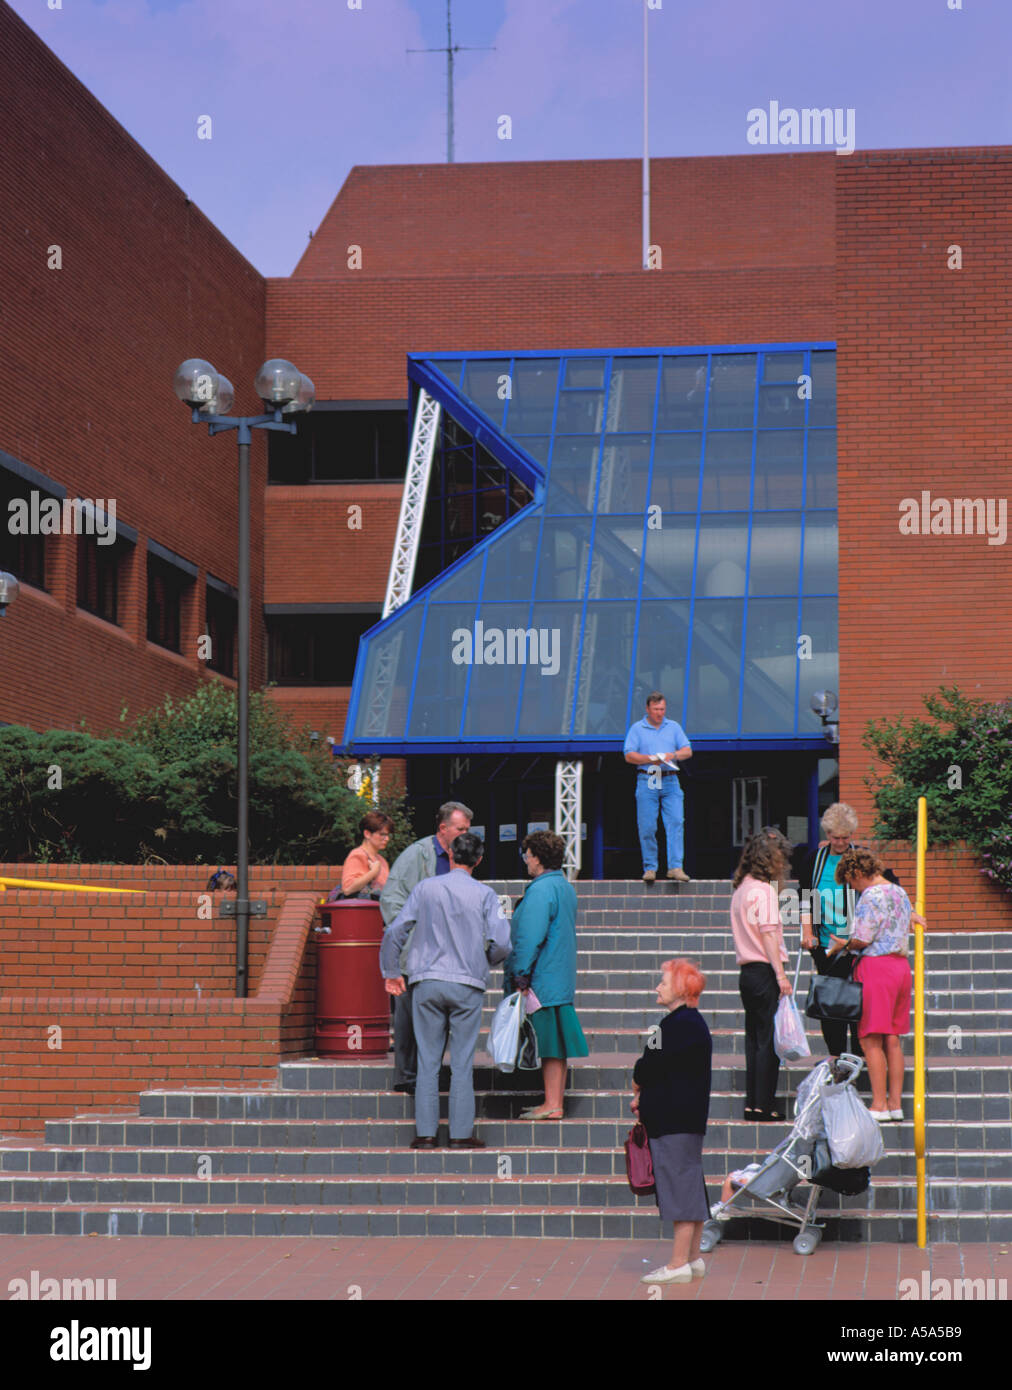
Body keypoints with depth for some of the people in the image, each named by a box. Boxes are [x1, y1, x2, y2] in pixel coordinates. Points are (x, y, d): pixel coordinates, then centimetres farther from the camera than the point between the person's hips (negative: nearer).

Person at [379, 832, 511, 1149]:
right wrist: (485, 963, 14)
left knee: (428, 1060, 5)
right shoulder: (484, 894, -1)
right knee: (462, 1062, 3)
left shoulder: (425, 888, 3)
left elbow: (394, 932, 1)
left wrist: (391, 973, 12)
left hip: (427, 982, 1)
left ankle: (426, 1132, 4)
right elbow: (501, 943, -7)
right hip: (468, 985, -1)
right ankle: (461, 1132, 3)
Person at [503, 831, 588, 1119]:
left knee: (549, 1045, -7)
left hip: (543, 980, -9)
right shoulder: (566, 888, 15)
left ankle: (552, 1105, -5)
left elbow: (530, 938, -21)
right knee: (556, 1044, 12)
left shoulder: (540, 890, -16)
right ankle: (555, 1101, 16)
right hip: (562, 979, 9)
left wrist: (520, 976, -17)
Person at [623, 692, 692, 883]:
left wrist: (673, 755, -10)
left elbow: (688, 751, 11)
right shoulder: (637, 729, 7)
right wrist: (650, 759, -14)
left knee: (676, 822, -11)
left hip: (670, 781, 2)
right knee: (647, 827, -3)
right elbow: (629, 756, 0)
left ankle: (675, 867, -13)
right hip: (646, 780, -2)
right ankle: (650, 868, 5)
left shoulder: (674, 727, 15)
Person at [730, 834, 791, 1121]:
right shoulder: (763, 890, -11)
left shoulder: (740, 890, 15)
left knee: (754, 1039, 11)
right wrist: (780, 974, -18)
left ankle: (752, 1103, 11)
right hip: (764, 970, -9)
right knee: (768, 1040, -6)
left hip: (746, 971, 9)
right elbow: (768, 934, -17)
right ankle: (764, 1104, -7)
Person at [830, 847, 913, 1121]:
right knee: (892, 1039, 10)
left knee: (871, 1039, -5)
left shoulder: (872, 895, -11)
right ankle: (895, 1103, 9)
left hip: (876, 965, -9)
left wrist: (842, 947, 4)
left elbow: (862, 939, -16)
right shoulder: (900, 893, 16)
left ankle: (879, 1105, -8)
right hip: (901, 965, 9)